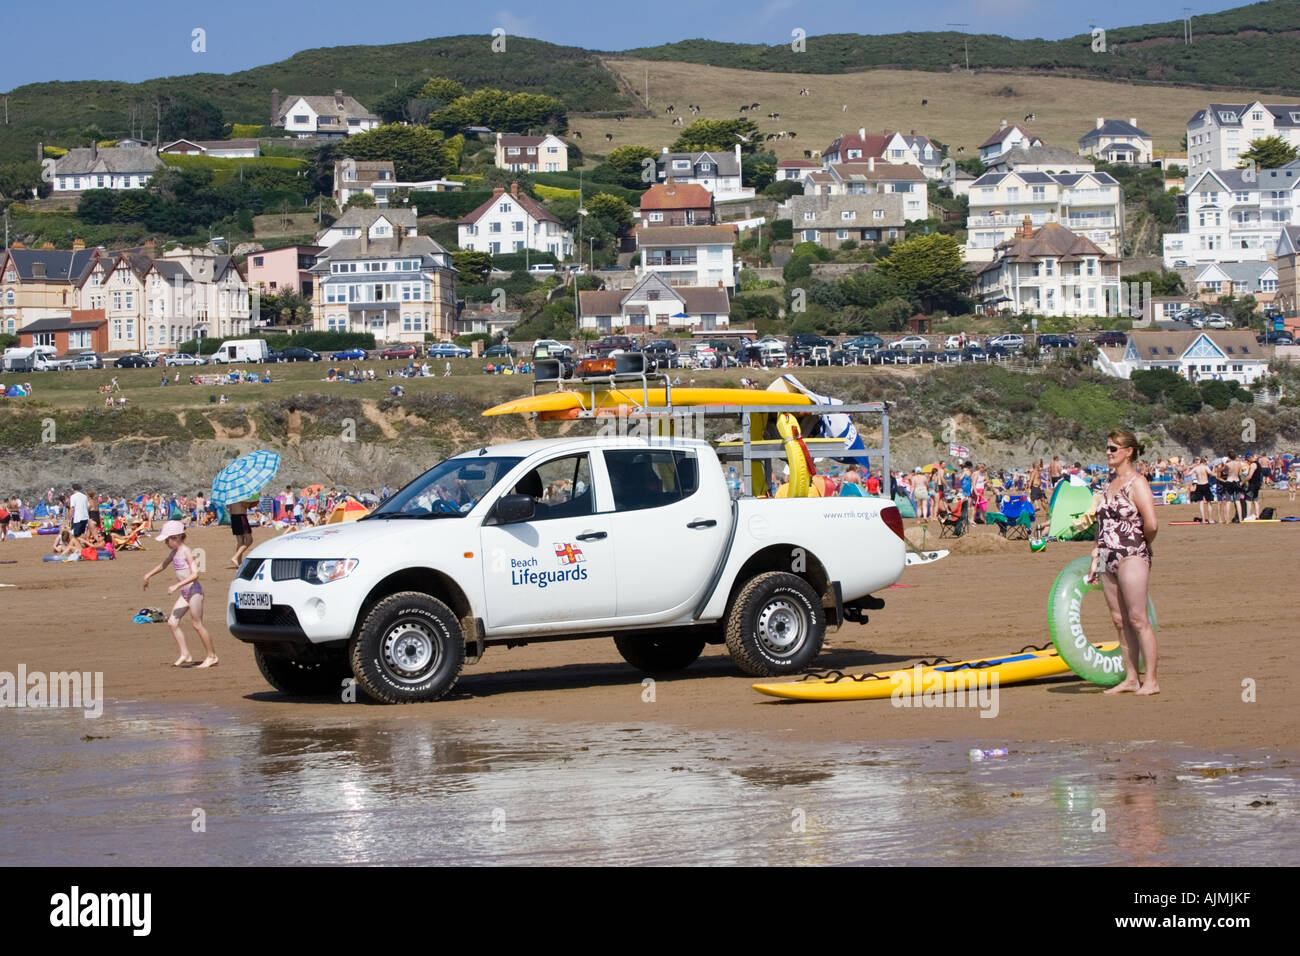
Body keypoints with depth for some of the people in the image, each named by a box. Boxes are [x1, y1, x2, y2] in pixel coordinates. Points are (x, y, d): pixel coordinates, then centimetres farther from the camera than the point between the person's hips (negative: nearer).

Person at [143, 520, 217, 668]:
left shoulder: (186, 552, -14)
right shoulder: (175, 552, 11)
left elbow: (195, 574, -22)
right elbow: (163, 565, 31)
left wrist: (177, 585, -25)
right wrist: (149, 574, 26)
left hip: (194, 590, -9)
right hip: (185, 593, 9)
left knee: (197, 624, -3)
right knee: (172, 622, 3)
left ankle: (212, 656, 7)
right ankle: (185, 655, 5)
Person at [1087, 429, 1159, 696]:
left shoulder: (1137, 483, -10)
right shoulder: (1111, 485, 16)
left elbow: (1151, 524, -18)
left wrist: (1142, 544, -1)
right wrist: (1095, 560, 16)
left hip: (1132, 557, -8)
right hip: (1108, 560, 8)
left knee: (1137, 619, -7)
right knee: (1120, 621, 9)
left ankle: (1151, 680, -4)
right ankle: (1131, 678, 14)